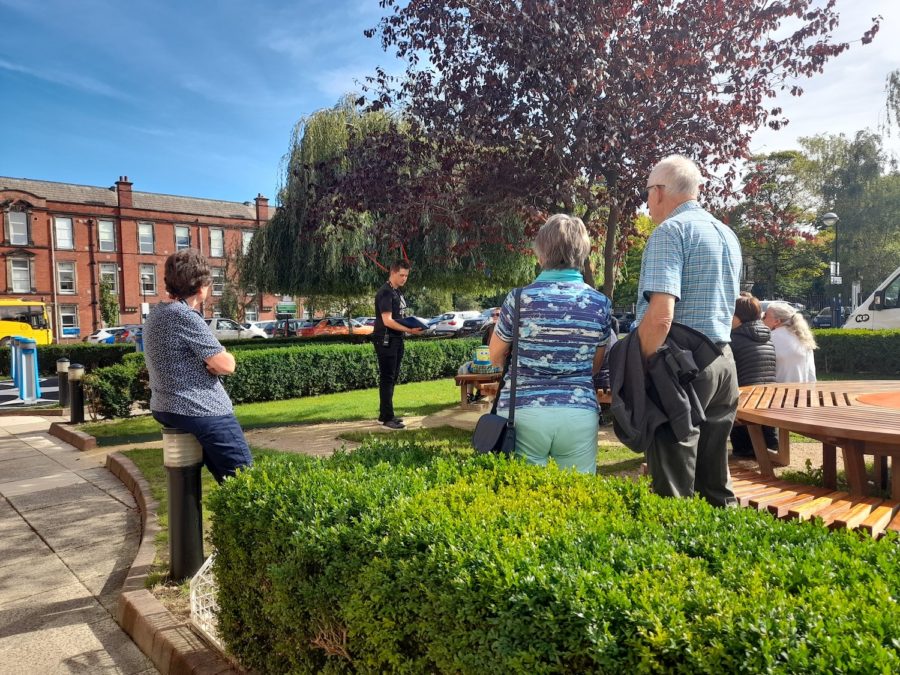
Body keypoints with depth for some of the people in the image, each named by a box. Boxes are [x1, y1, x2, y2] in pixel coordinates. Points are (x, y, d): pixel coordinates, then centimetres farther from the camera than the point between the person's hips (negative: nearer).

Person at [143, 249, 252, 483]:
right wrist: (223, 357, 2)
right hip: (201, 411, -10)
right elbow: (226, 365, -20)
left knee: (223, 473, 23)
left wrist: (213, 361, 1)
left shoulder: (156, 314, 10)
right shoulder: (185, 317, -20)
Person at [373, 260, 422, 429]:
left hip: (397, 340, 9)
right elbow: (387, 321, -22)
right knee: (387, 378, -5)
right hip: (386, 340, -9)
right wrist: (409, 330, -25)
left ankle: (385, 414, 21)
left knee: (393, 377, 13)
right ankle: (387, 418, -1)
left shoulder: (397, 292, 15)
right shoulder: (385, 292, -14)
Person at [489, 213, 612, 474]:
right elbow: (595, 366, 13)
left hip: (523, 411, -2)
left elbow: (496, 358, 9)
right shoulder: (600, 303, 2)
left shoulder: (519, 299, -5)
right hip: (579, 412, 2)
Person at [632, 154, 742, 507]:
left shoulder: (670, 231, -11)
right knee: (716, 486, 16)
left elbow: (660, 316, -23)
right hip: (723, 362, 9)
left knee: (674, 490, -2)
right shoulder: (727, 235, 17)